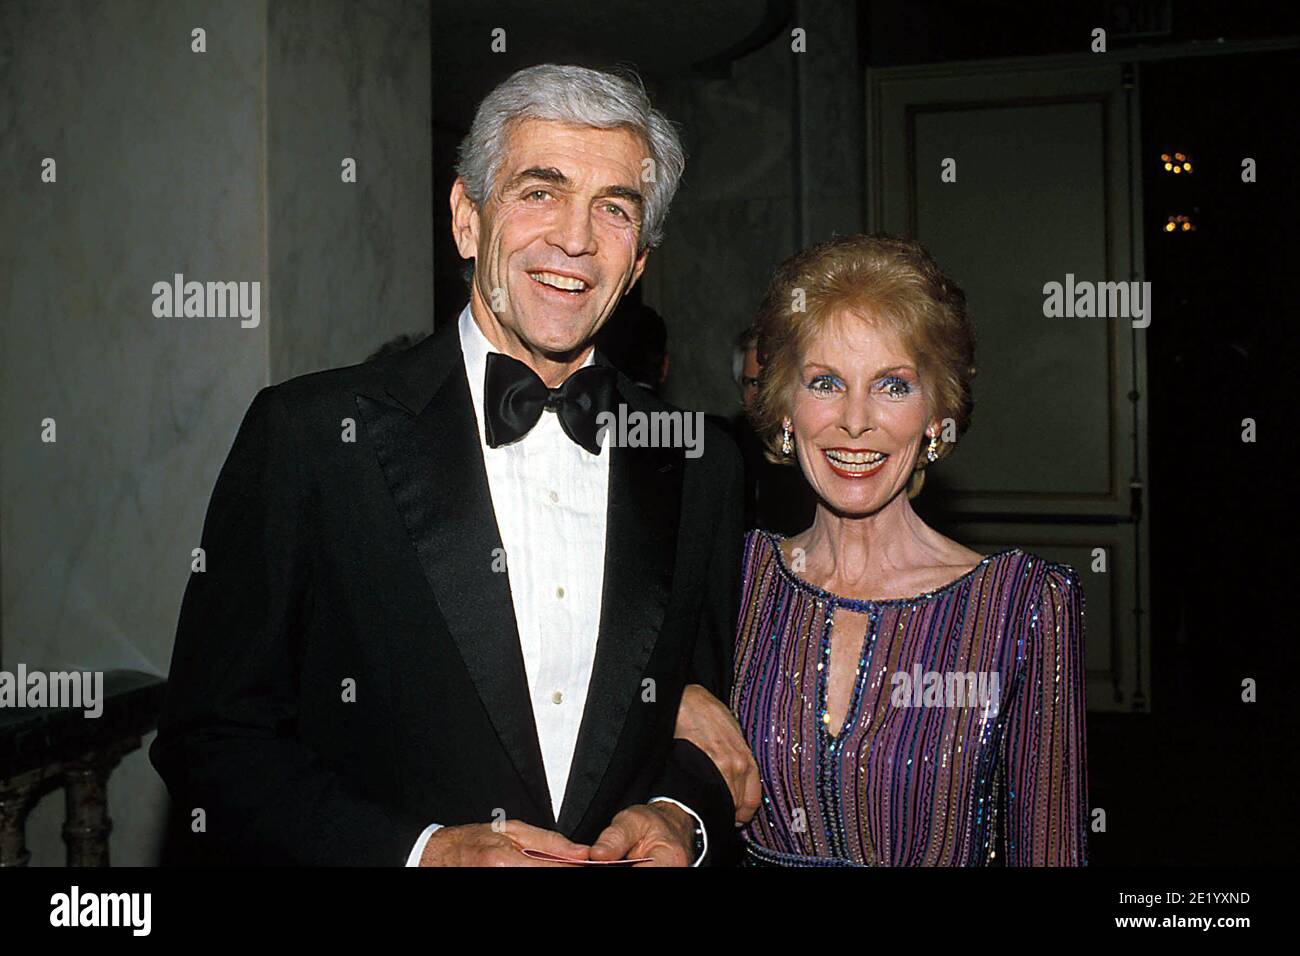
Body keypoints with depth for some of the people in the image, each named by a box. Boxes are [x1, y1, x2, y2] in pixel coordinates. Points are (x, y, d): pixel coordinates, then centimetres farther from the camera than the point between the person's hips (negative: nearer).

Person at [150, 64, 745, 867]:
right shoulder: (311, 435, -11)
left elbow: (720, 720, 7)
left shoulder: (700, 467, -1)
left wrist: (682, 817, -11)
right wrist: (421, 851, -21)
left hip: (634, 857, 2)